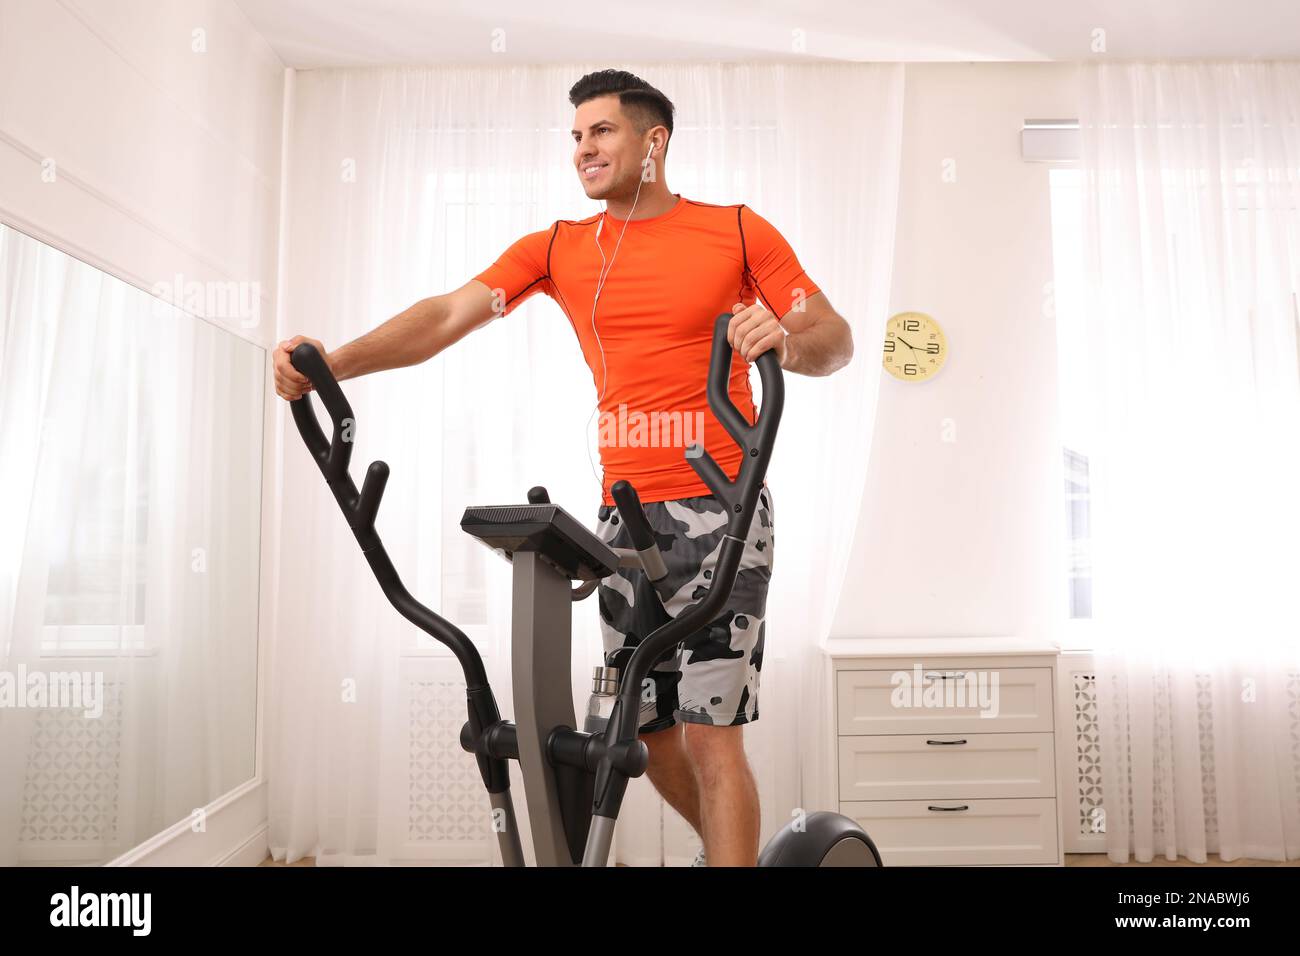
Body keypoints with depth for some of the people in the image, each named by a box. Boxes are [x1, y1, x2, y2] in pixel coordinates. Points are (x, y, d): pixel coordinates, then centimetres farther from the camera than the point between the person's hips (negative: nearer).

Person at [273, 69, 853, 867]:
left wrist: (785, 336, -23)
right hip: (624, 513, 4)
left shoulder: (738, 231, 1)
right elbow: (448, 314, -4)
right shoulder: (559, 248, 8)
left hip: (717, 509, -4)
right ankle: (731, 846, 37)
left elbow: (837, 342, 0)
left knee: (710, 733, -8)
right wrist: (334, 362, -19)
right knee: (644, 728, 12)